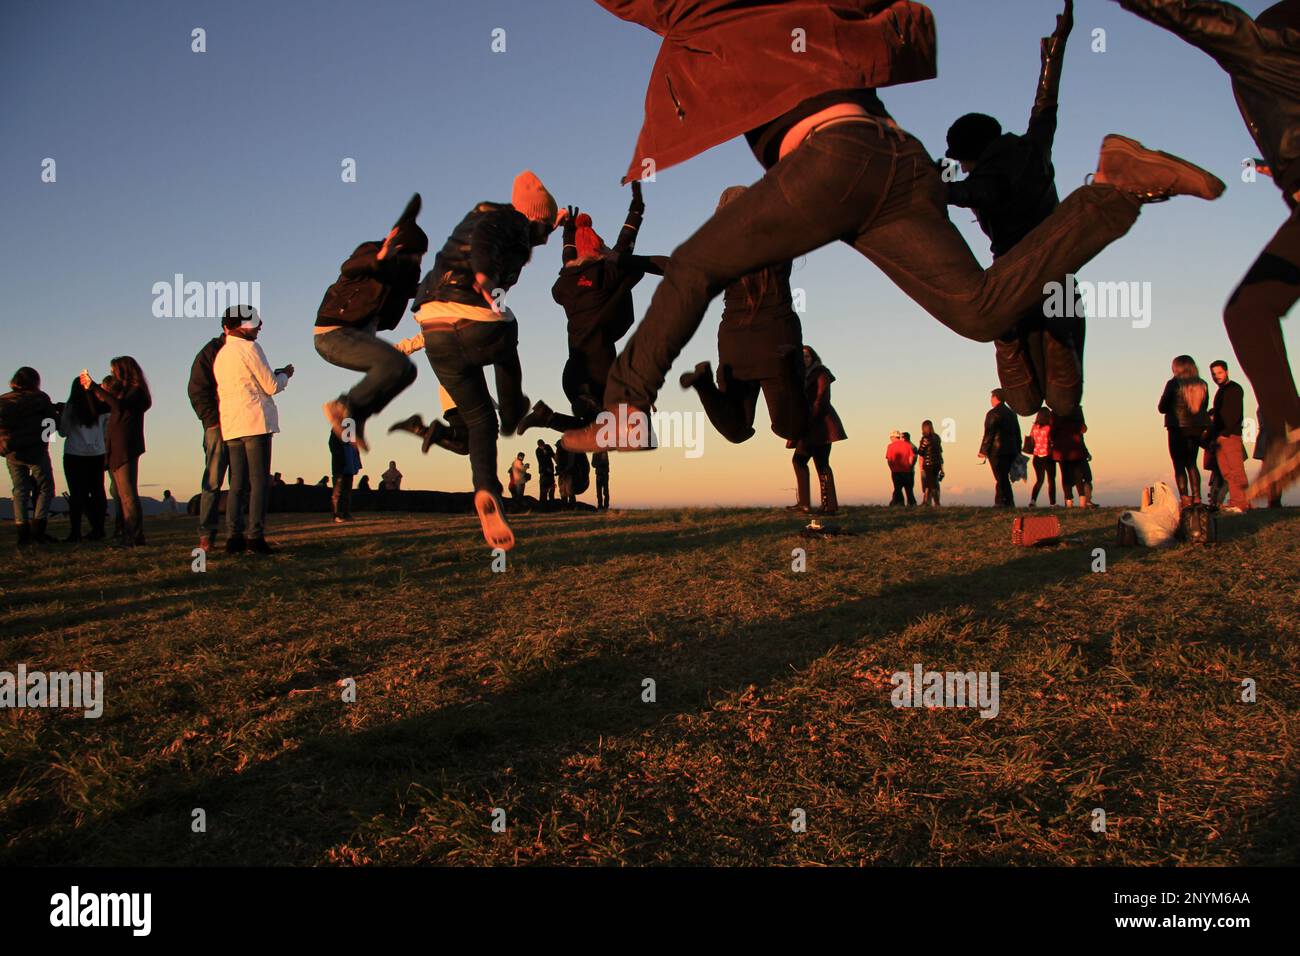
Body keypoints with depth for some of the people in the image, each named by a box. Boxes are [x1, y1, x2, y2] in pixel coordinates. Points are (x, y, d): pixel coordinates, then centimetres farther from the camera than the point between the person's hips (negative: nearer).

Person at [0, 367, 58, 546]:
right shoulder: (40, 398, -5)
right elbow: (54, 422, 0)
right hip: (36, 452, -4)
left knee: (20, 491, 9)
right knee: (45, 488, 5)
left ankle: (23, 534, 2)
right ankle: (37, 530, -7)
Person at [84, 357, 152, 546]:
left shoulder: (136, 391, -5)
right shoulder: (121, 391, 20)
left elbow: (119, 405, -23)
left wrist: (94, 387, -20)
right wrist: (89, 389, 20)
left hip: (126, 450, -9)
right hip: (114, 450, 9)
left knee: (128, 495, -13)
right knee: (121, 496, 5)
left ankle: (135, 537, -15)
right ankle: (128, 537, 4)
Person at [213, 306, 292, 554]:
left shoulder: (221, 355, 19)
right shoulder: (249, 348, -6)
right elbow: (271, 386, -6)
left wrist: (275, 375, 25)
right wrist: (284, 375, 14)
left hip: (231, 426, 8)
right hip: (255, 422, -7)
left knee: (237, 482, 8)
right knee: (259, 481, -7)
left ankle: (233, 536, 2)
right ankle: (255, 536, -12)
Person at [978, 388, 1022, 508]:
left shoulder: (993, 413, -8)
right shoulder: (1011, 413, 14)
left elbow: (988, 434, -13)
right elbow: (1017, 433, 17)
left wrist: (983, 451, -10)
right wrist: (1017, 451, 21)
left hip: (997, 450, -7)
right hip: (1011, 451, 7)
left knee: (1001, 478, -5)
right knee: (1003, 478, 14)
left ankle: (1002, 502, -7)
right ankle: (1008, 502, 12)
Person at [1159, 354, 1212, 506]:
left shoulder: (1174, 383, -9)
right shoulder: (1202, 384, 6)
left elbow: (1162, 408, -7)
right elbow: (1204, 407, 15)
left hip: (1178, 428, -5)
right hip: (1197, 429, 5)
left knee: (1179, 466, 0)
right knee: (1191, 464, 15)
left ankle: (1185, 501, -8)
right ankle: (1196, 498, 8)